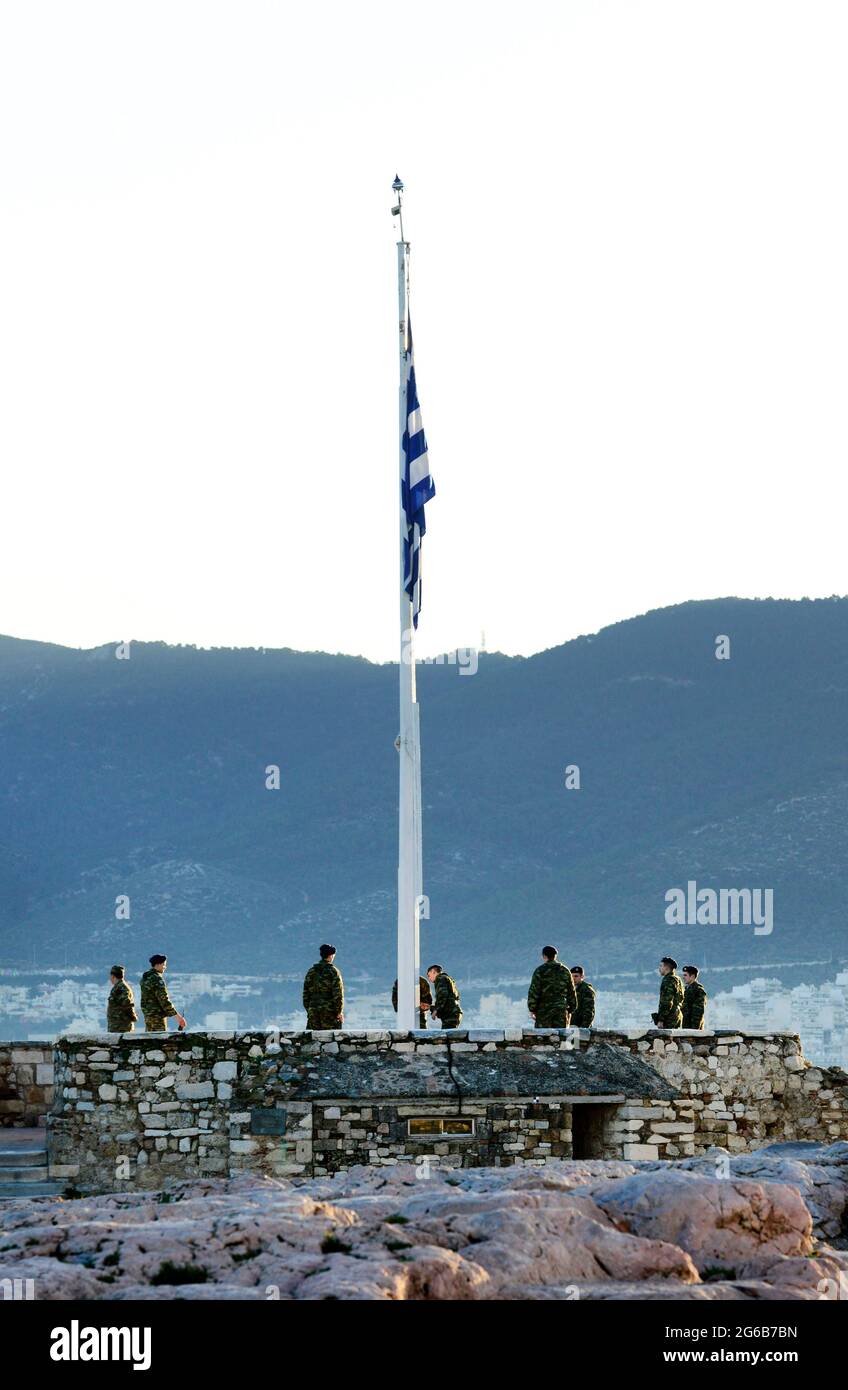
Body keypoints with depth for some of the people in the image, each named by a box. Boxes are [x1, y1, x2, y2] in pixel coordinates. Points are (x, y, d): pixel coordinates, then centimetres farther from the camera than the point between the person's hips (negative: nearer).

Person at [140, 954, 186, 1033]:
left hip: (147, 1014, 10)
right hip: (158, 1015, -10)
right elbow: (164, 1000, -21)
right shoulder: (157, 979, -17)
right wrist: (177, 1016, -18)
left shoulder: (145, 978, 12)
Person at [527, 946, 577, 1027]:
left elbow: (533, 992, -7)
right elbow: (572, 992, 11)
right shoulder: (565, 971, 8)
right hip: (562, 1011, 3)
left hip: (544, 1010, -3)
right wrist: (571, 1010, 17)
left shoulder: (540, 971, -5)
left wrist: (532, 1009, -1)